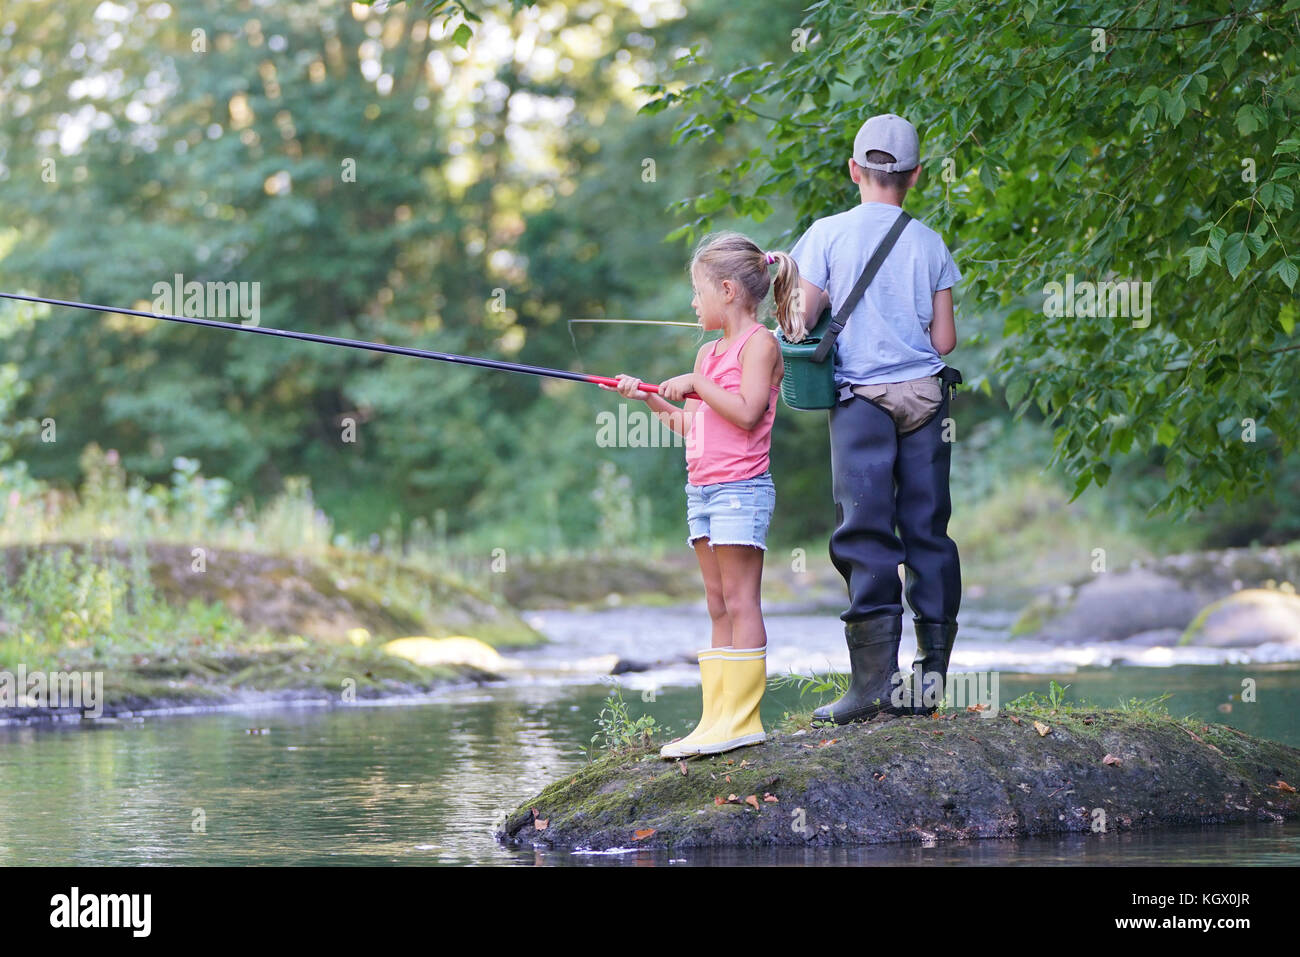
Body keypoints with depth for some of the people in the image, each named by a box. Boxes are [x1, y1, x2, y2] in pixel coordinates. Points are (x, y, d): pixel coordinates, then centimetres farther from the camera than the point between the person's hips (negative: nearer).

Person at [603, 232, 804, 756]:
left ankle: (740, 718, -8)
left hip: (741, 489, -9)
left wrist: (697, 384, -15)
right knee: (719, 607, 8)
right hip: (702, 488, 9)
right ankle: (717, 718, 8)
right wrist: (650, 399, 12)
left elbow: (746, 413, -18)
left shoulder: (760, 343, -6)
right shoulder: (709, 352, 19)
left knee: (740, 601, -8)